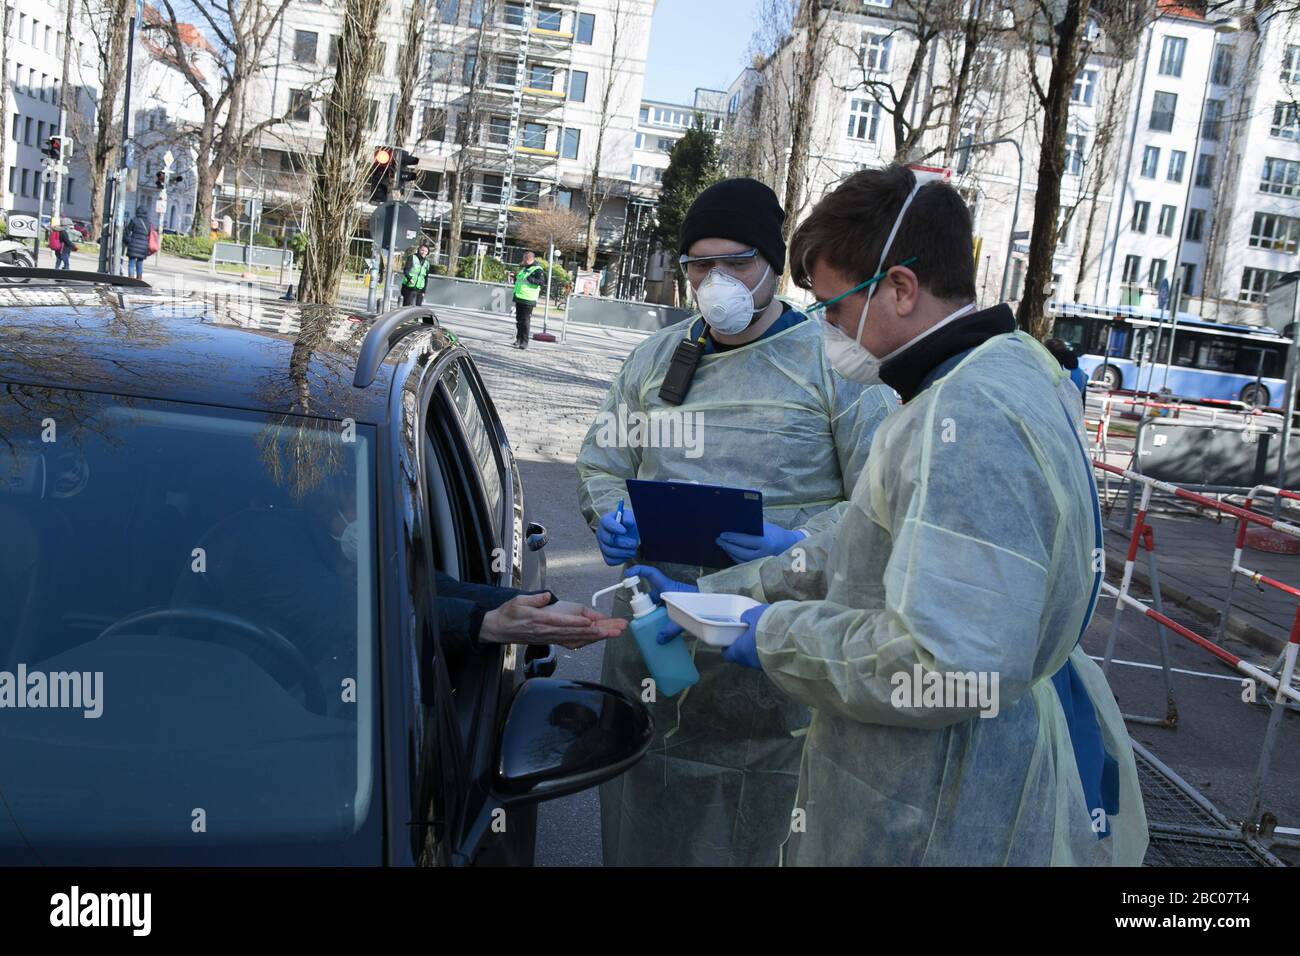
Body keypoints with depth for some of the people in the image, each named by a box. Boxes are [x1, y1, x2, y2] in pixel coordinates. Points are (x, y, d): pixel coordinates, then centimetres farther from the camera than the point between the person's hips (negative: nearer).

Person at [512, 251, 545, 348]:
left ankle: (524, 342, -3)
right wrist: (515, 277, 13)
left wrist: (530, 279, -34)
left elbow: (541, 281, -24)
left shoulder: (537, 270, -9)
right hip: (519, 298, 8)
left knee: (525, 321, -7)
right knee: (518, 320, 13)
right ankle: (519, 339, 22)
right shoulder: (523, 268, 18)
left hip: (528, 300, -8)